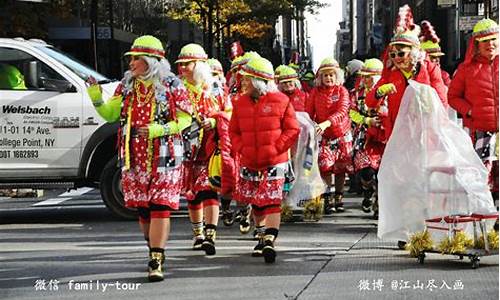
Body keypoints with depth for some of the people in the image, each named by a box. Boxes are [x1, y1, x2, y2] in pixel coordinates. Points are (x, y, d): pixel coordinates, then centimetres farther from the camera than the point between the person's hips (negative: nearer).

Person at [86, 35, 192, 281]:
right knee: (142, 208, 10)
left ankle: (156, 261, -11)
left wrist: (158, 130, -16)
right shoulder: (127, 85, 11)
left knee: (160, 207, -11)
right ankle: (154, 249, 30)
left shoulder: (172, 85, -4)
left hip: (164, 157, -5)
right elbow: (111, 114, 10)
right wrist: (96, 97, -6)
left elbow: (185, 119, -4)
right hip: (134, 158, 5)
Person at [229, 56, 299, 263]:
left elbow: (292, 130, -3)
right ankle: (264, 235, 30)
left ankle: (269, 240, -16)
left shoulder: (280, 101, -6)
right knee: (255, 203, 12)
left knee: (272, 201, -11)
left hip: (274, 162, -5)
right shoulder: (241, 103, 7)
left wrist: (276, 148, -12)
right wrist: (242, 149, -3)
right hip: (249, 163, 5)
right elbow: (233, 131, 13)